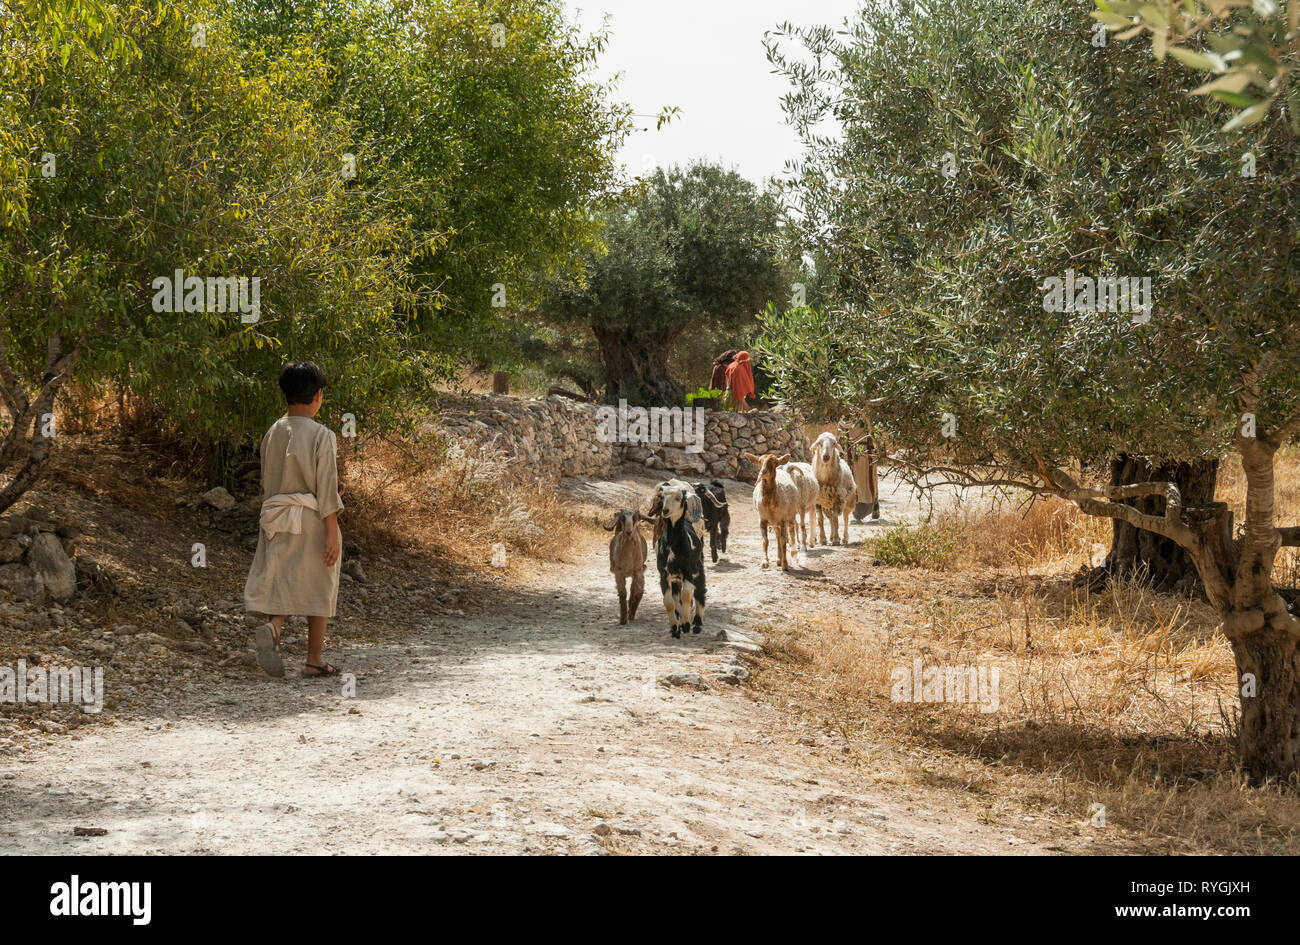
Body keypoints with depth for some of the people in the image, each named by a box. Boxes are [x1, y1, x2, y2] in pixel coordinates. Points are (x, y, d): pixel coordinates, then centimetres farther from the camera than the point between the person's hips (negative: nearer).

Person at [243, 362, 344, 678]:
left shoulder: (272, 433, 6)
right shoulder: (321, 435, -11)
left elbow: (267, 484, 13)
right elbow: (326, 489, -13)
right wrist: (332, 533, -11)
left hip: (275, 517, 5)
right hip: (312, 519, -5)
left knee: (280, 582, 8)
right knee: (317, 588, 7)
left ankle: (271, 627, -24)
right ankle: (314, 661, 13)